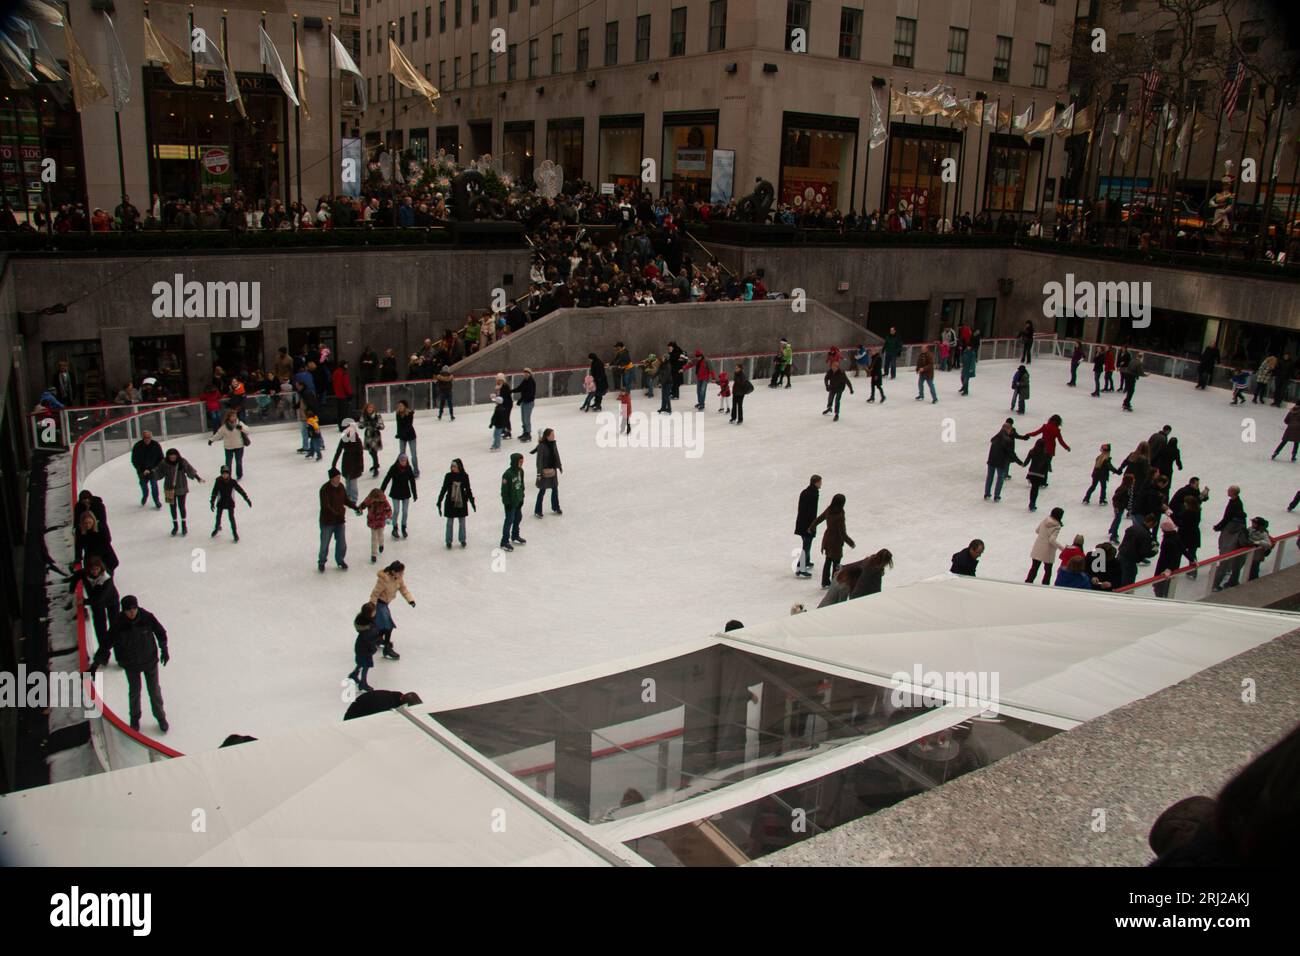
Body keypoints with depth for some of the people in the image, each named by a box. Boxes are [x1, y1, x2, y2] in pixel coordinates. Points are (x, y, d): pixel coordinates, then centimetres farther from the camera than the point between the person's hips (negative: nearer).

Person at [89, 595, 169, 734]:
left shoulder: (147, 617, -20)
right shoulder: (119, 623, -19)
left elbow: (160, 632, -4)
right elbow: (107, 643, -14)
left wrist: (164, 650, 3)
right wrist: (96, 662, -17)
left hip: (150, 660, 0)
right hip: (131, 664, 0)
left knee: (154, 690, 12)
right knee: (134, 691, 13)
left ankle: (160, 717, 32)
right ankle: (134, 718, 37)